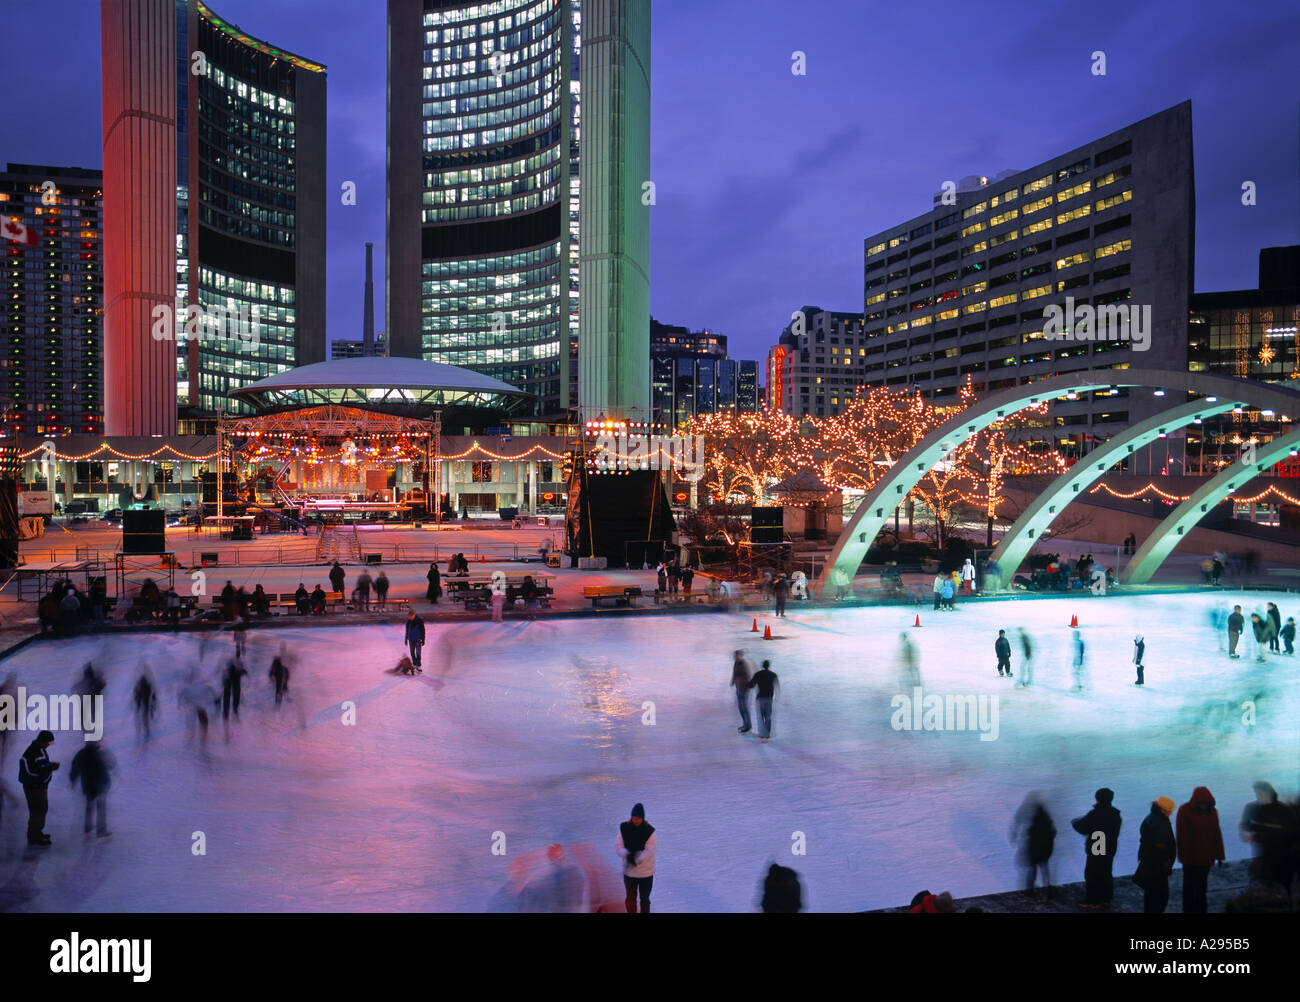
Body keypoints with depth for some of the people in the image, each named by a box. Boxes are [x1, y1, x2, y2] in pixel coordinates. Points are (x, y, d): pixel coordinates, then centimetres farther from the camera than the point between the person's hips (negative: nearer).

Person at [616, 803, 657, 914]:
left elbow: (649, 851, -21)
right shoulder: (624, 828, -9)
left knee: (644, 898, 13)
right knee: (630, 898, 17)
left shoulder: (649, 831, -17)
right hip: (629, 870, 2)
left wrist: (637, 859, -34)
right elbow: (618, 846, -9)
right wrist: (627, 854, -29)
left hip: (645, 872, -2)